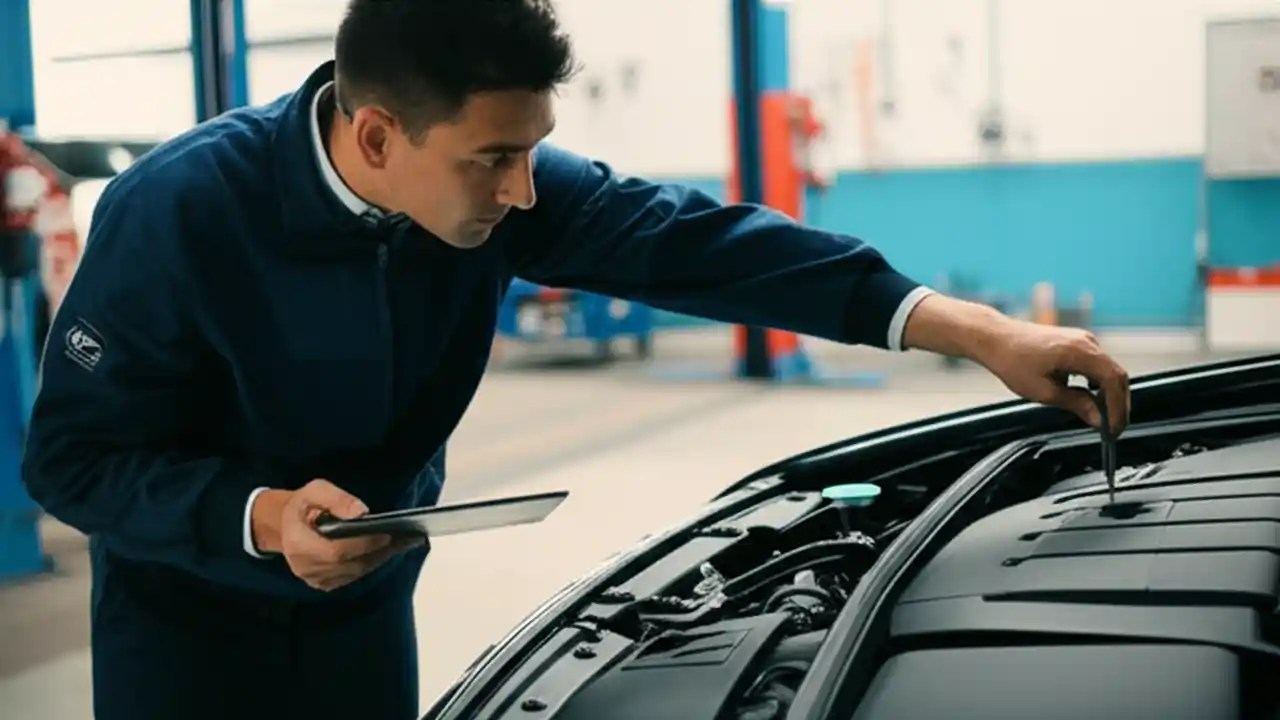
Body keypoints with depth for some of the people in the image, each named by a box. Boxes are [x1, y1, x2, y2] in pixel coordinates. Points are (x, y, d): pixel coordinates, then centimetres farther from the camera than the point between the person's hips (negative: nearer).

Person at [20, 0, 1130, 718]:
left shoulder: (492, 186, -18)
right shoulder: (176, 214, -28)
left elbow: (688, 239, -24)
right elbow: (72, 457, -20)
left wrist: (972, 330, -29)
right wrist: (260, 516, -38)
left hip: (367, 604, 4)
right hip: (187, 615, -3)